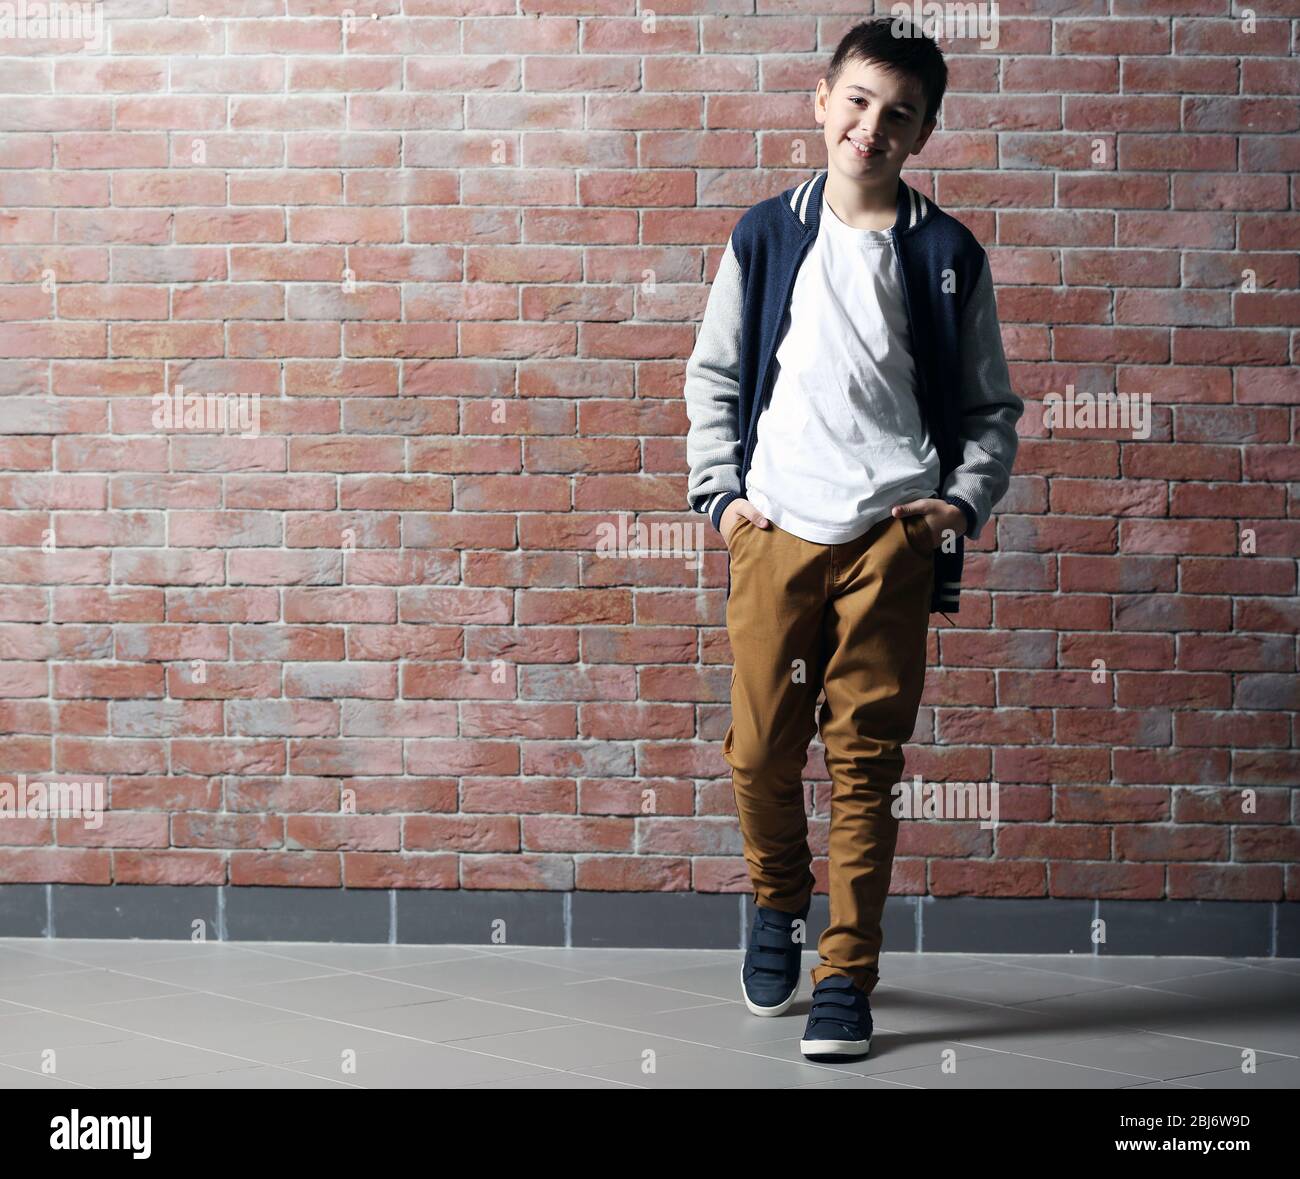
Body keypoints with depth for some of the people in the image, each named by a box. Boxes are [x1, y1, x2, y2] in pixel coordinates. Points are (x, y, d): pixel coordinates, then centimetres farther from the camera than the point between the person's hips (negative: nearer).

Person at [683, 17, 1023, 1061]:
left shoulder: (947, 254, 6)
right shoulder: (766, 237, 8)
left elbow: (991, 407, 12)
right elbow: (712, 377, 14)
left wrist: (965, 502, -3)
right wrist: (719, 492, 3)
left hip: (891, 539, -1)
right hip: (775, 533, 1)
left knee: (865, 758, -1)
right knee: (762, 751, 3)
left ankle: (846, 974, 7)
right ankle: (779, 904, 32)